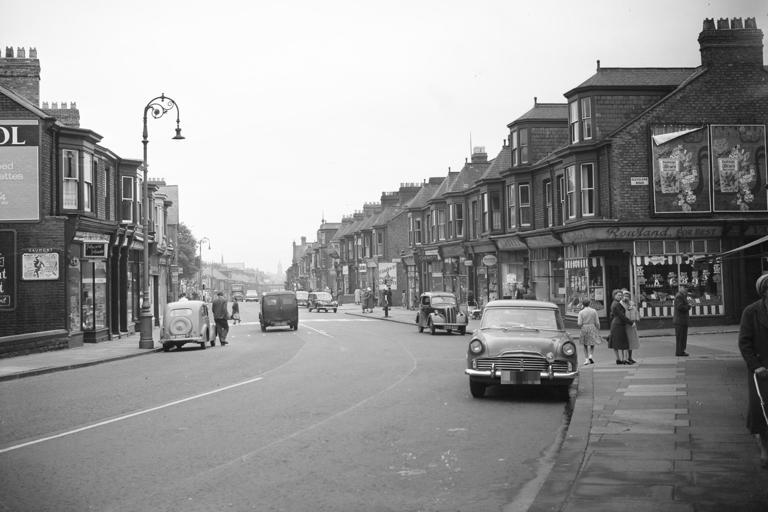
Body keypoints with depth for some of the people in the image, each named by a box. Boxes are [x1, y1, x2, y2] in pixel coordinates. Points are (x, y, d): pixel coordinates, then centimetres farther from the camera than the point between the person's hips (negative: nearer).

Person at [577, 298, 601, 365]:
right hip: (592, 328, 0)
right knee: (592, 344, 11)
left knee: (585, 345, 10)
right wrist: (598, 330, 10)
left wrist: (578, 322, 14)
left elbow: (579, 323, -8)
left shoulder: (581, 312, -4)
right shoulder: (594, 311, -1)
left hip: (584, 329, 0)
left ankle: (586, 359, 6)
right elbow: (597, 322, -1)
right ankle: (590, 356, -12)